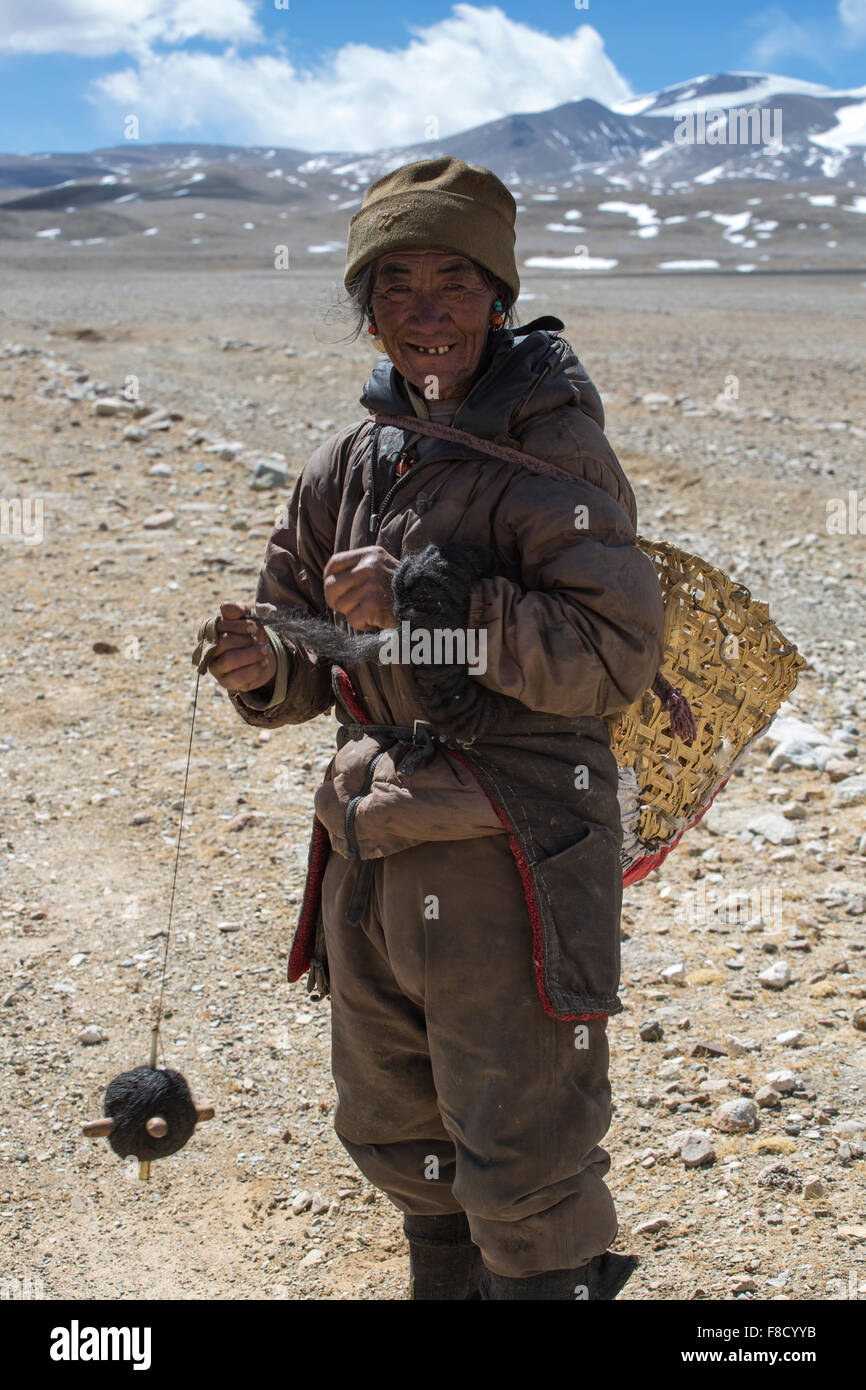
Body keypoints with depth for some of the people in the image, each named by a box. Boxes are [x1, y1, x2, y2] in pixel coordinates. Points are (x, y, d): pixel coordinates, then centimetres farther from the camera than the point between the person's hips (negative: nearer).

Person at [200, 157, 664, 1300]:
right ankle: (448, 1290, 48)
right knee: (396, 1140, 24)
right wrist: (270, 668, -7)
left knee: (526, 1176, 3)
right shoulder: (351, 464, 9)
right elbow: (321, 661, 16)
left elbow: (617, 657, -18)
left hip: (512, 854, -7)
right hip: (371, 857, 7)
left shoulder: (552, 451, -10)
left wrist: (434, 603, -25)